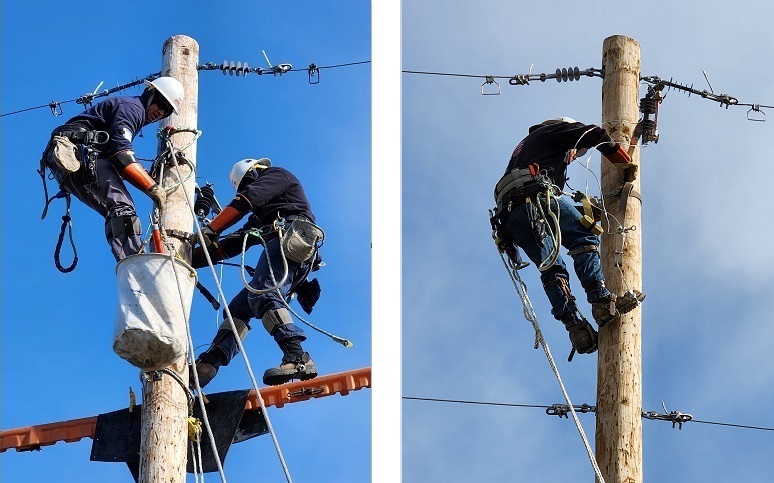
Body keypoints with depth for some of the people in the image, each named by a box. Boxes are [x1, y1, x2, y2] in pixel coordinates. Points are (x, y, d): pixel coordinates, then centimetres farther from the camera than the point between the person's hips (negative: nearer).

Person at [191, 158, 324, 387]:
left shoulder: (277, 175, 19)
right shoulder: (259, 217, 42)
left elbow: (247, 199, 1)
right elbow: (233, 243, 35)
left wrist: (211, 229, -5)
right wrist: (193, 258, 26)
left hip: (290, 239, -9)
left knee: (261, 295, -29)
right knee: (237, 308, 1)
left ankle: (298, 358, -46)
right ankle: (207, 365, -13)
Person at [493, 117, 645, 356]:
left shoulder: (523, 148, 44)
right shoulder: (554, 131, 24)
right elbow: (594, 134, 6)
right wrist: (623, 162, 15)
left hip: (510, 213, 7)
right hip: (535, 194, -7)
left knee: (551, 268, 2)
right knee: (584, 239, -8)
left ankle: (575, 326, -15)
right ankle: (601, 301, -28)